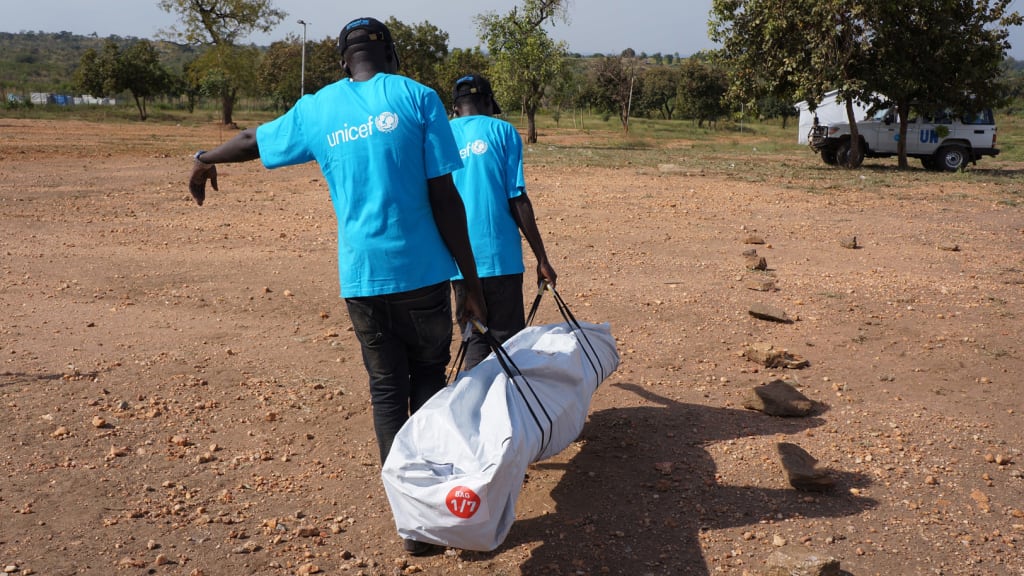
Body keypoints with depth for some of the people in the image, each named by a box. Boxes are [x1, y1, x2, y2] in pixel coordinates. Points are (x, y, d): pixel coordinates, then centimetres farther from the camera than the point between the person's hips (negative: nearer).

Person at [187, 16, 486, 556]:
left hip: (360, 278, 2)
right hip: (421, 272, -2)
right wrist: (472, 283, -2)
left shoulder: (315, 109, 8)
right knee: (428, 380, 14)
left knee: (386, 390, 12)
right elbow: (444, 197, -6)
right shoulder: (417, 97, -2)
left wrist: (204, 160, 47)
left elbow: (251, 140, 25)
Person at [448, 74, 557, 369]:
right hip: (499, 255, -3)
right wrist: (542, 259, -2)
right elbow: (518, 200, -6)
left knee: (475, 344, 12)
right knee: (508, 344, 5)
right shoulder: (501, 131, 1)